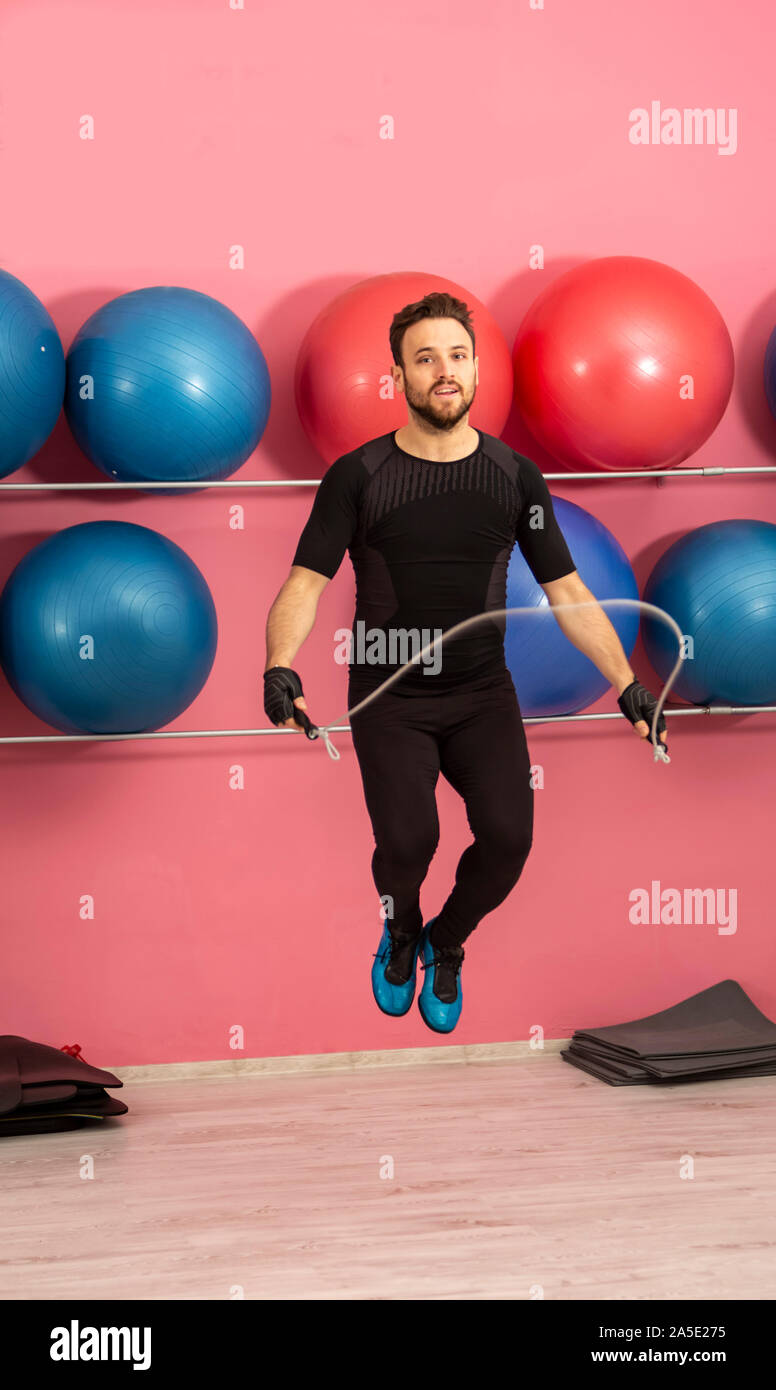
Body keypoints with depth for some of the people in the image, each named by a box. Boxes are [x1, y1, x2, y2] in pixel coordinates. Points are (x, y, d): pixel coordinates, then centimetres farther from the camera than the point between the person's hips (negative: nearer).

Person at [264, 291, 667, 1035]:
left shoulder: (514, 476, 2)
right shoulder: (357, 476, -5)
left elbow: (567, 592, 4)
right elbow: (306, 582, -9)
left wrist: (627, 682, -5)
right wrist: (280, 665, -28)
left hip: (483, 695, 2)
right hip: (390, 698, -2)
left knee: (508, 835, -17)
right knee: (407, 839, -22)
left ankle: (444, 947, 17)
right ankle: (401, 932, 17)